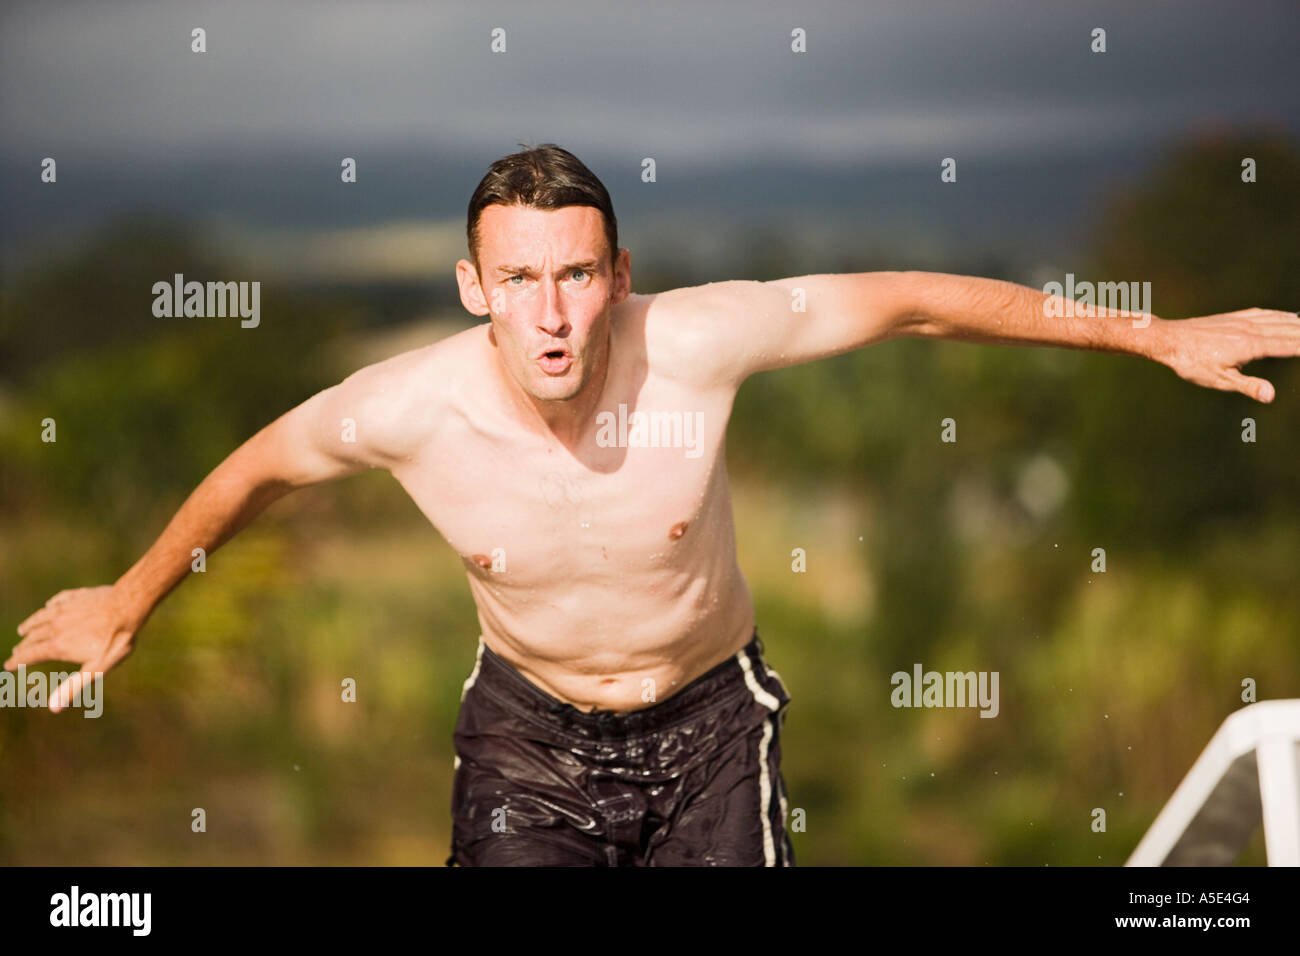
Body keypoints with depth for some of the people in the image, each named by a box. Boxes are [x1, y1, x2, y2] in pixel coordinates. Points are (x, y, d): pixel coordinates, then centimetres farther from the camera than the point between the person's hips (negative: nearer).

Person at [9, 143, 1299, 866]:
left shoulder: (696, 344, -27)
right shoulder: (412, 407, -24)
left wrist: (1155, 336, -8)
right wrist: (130, 600, 12)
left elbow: (910, 301, -13)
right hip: (529, 736, 0)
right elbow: (263, 463, -3)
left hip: (710, 719, 0)